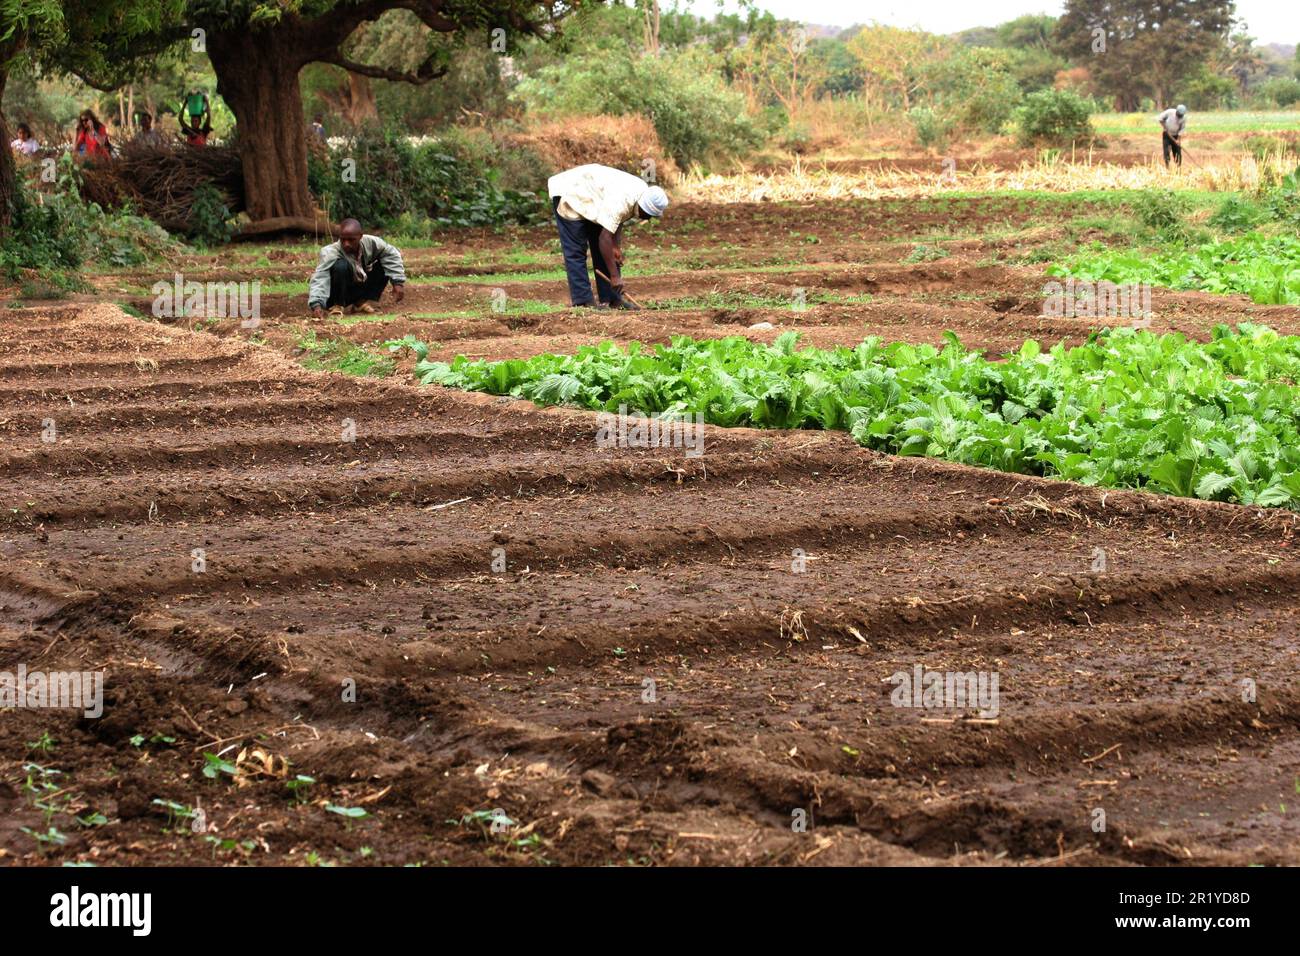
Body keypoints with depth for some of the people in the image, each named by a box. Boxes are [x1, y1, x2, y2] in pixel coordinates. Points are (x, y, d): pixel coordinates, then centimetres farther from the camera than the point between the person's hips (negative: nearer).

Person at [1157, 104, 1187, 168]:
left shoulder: (1184, 118, -14)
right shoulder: (1169, 112, -18)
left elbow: (1182, 129, -10)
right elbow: (1160, 118, -6)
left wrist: (1178, 140, -16)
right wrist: (1164, 127, -10)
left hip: (1175, 136, 1)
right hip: (1167, 134, -1)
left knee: (1178, 152, -1)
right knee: (1167, 151, -9)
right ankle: (1167, 167, -7)